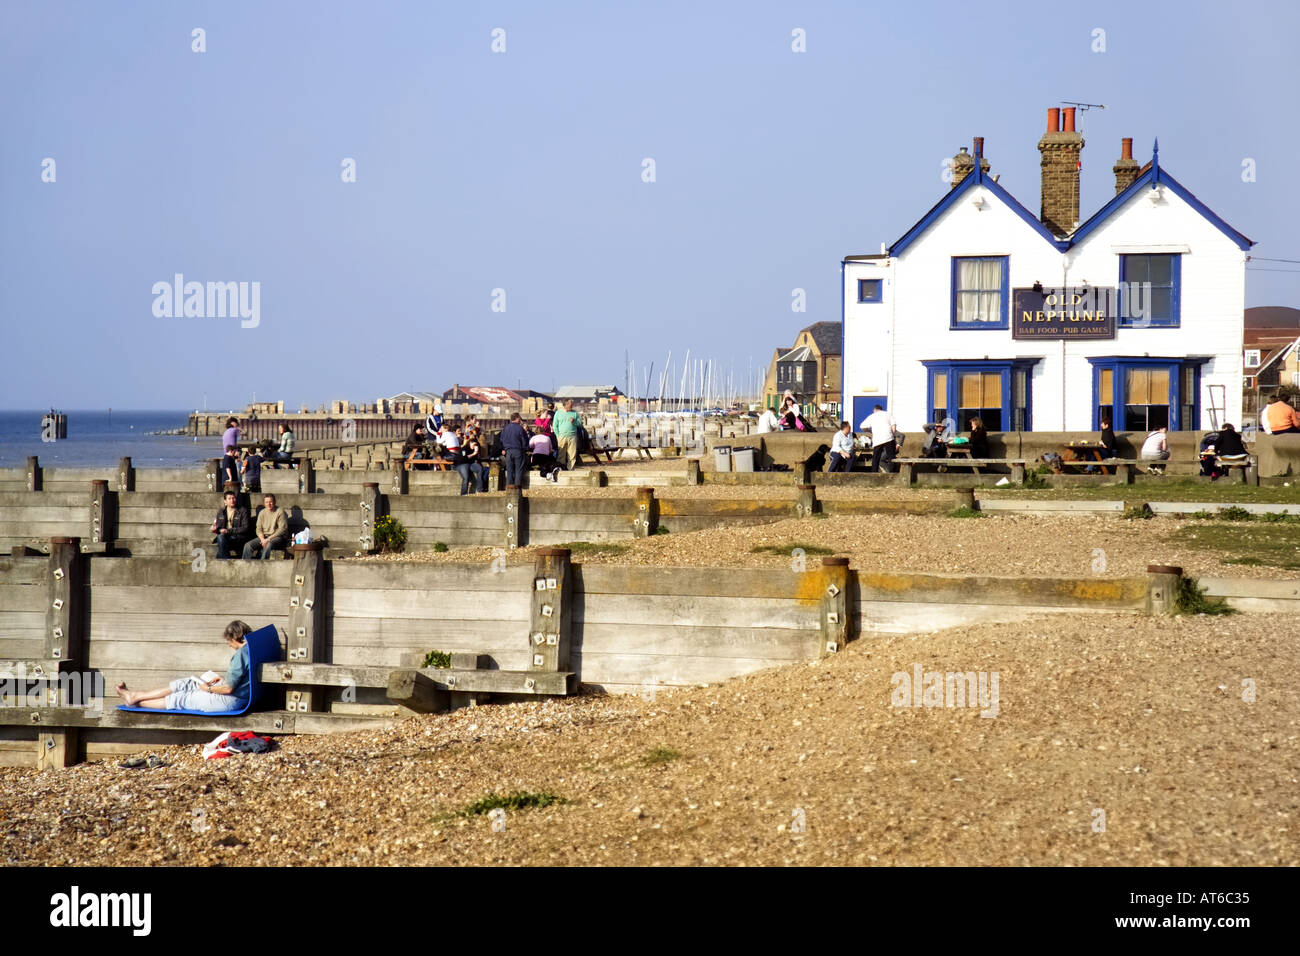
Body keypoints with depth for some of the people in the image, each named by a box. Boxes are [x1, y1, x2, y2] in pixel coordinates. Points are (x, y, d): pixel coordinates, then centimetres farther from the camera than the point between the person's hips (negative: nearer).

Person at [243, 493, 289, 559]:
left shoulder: (280, 512, -4)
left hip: (277, 537, -5)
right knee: (248, 546, -18)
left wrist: (269, 539, -17)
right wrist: (263, 539, -12)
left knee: (268, 545, -39)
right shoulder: (262, 513, 12)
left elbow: (282, 530, -10)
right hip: (264, 537, 5)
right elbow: (259, 529, 9)